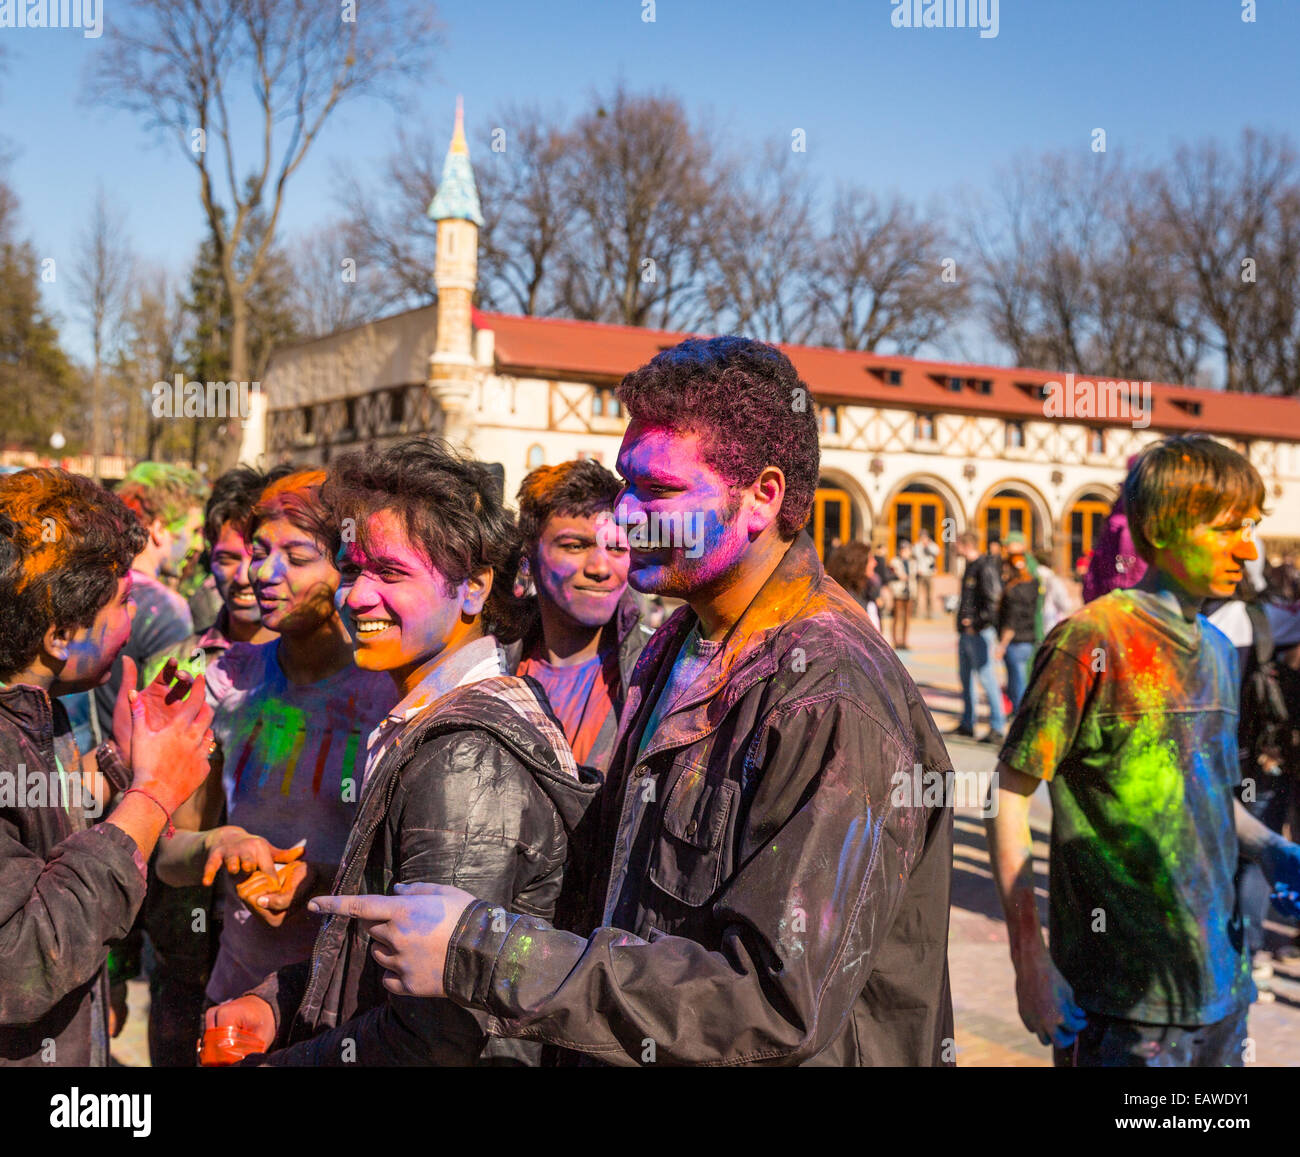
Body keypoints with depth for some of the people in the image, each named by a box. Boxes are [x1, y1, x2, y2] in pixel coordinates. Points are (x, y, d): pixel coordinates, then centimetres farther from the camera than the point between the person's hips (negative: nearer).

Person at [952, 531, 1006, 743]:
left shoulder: (985, 568, -14)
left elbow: (993, 599, -21)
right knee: (965, 678, 15)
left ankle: (997, 728, -5)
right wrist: (962, 618, 13)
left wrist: (976, 620, -20)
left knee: (986, 678, -8)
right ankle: (967, 724, 24)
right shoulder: (970, 567, 16)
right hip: (965, 632, 10)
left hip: (979, 632, -10)